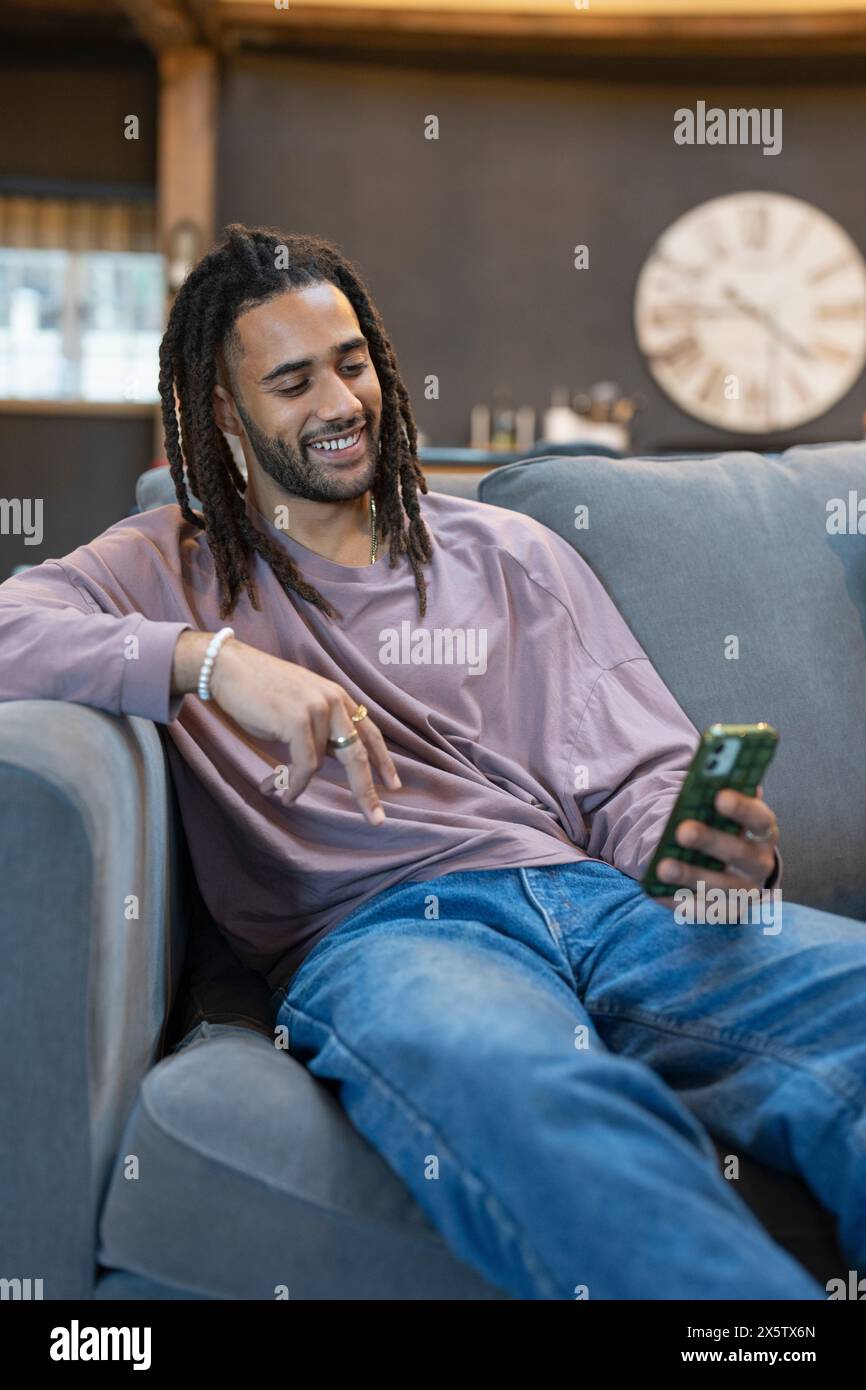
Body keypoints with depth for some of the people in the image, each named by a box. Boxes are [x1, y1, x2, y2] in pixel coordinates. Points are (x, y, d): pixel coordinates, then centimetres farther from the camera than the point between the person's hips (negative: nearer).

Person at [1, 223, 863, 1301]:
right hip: (375, 930, -3)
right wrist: (208, 659, -16)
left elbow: (638, 785, 20)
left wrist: (711, 848, -5)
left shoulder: (509, 554, 26)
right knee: (533, 1095, -42)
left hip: (593, 897, 4)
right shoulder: (167, 569, 19)